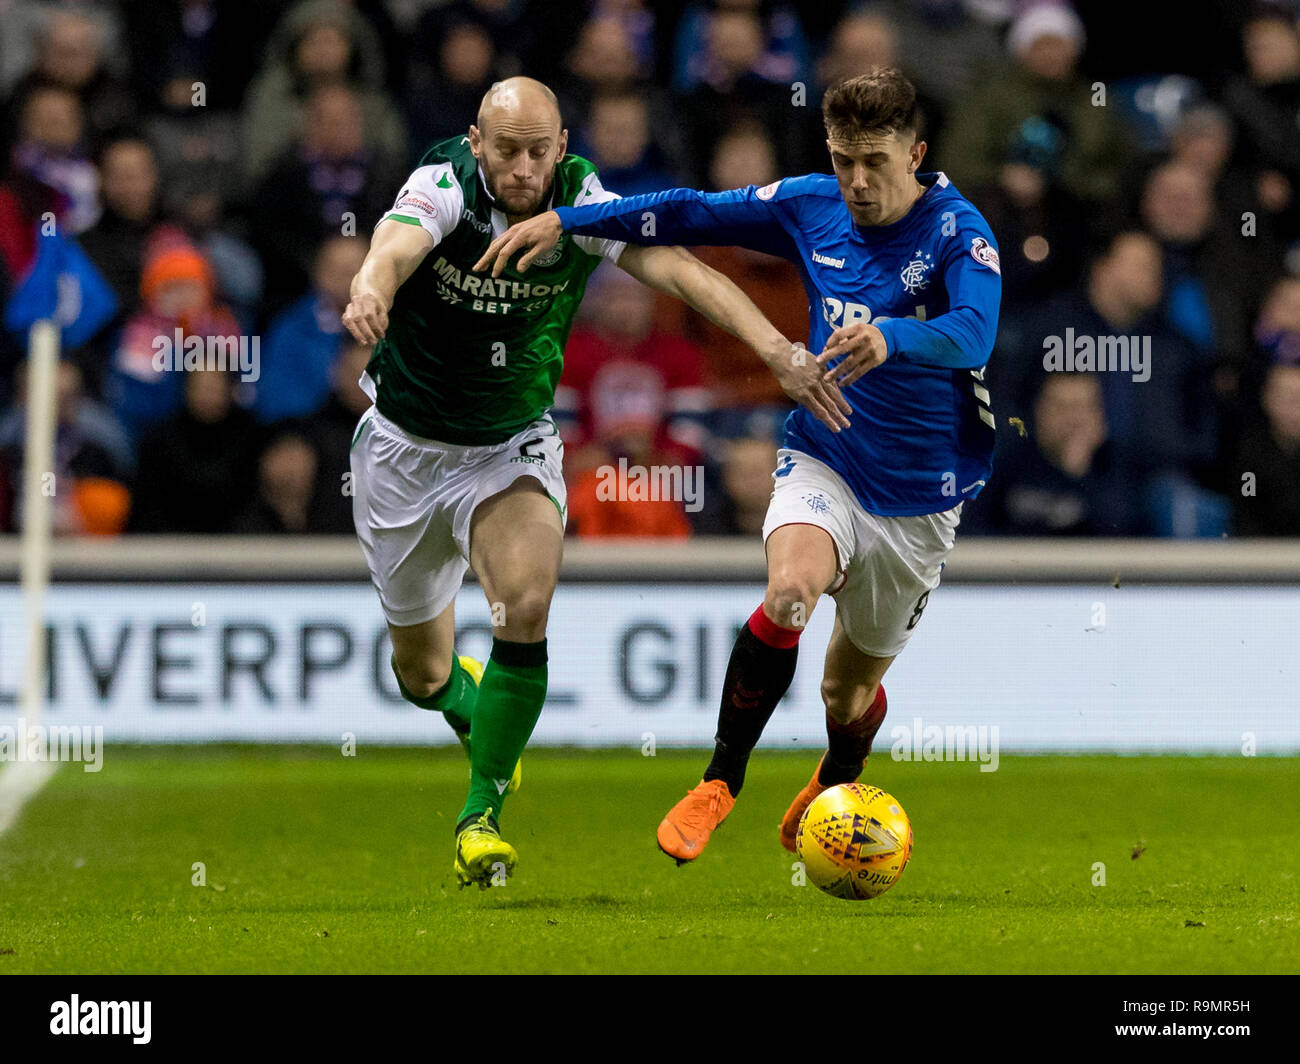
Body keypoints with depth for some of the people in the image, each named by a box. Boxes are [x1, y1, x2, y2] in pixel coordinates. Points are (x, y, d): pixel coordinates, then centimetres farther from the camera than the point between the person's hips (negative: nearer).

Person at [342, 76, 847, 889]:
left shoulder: (584, 204, -18)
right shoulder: (442, 187, -22)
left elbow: (680, 270, -30)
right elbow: (396, 245, -44)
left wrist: (779, 349, -45)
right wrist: (372, 289, -69)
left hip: (514, 448, 0)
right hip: (406, 447, 0)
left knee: (526, 611, -26)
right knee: (423, 675, 10)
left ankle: (483, 814, -12)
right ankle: (475, 707, 48)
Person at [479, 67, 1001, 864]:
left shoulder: (959, 232, -17)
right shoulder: (812, 207, -3)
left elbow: (973, 335, -35)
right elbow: (693, 215, 8)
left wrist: (890, 338, -55)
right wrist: (565, 221, 5)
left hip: (919, 496, -2)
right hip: (824, 461, 2)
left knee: (850, 686, 10)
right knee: (789, 590, -30)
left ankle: (834, 786, 47)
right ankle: (720, 784, -16)